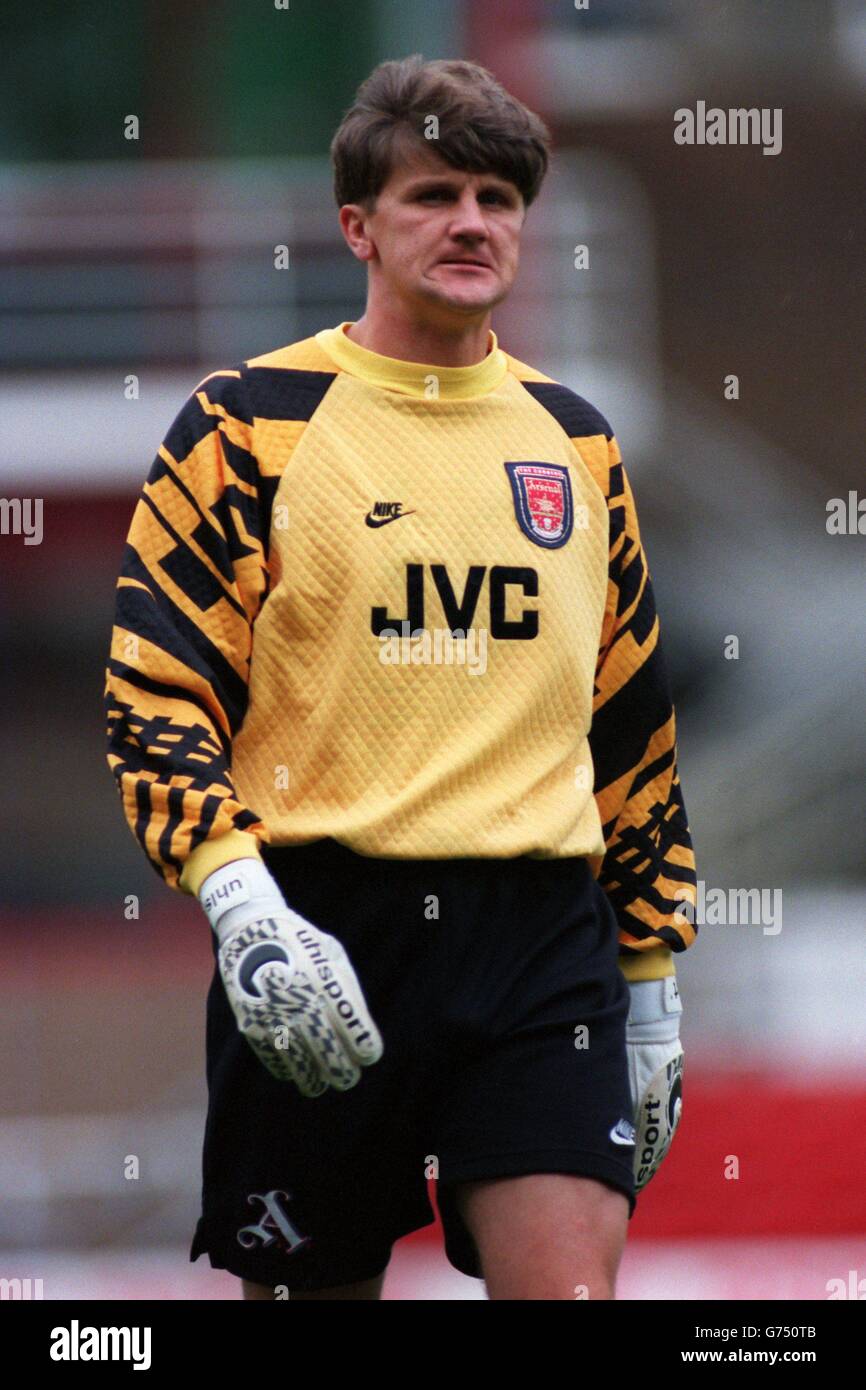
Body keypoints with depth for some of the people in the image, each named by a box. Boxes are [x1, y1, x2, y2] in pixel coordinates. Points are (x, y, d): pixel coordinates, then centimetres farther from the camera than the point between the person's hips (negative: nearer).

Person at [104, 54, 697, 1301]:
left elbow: (632, 723, 20)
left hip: (543, 941, 2)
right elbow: (153, 693, -4)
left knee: (570, 1285, -14)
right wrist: (240, 905, -19)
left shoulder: (575, 441, 14)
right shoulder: (247, 426, 0)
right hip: (318, 946, -2)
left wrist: (652, 985, 19)